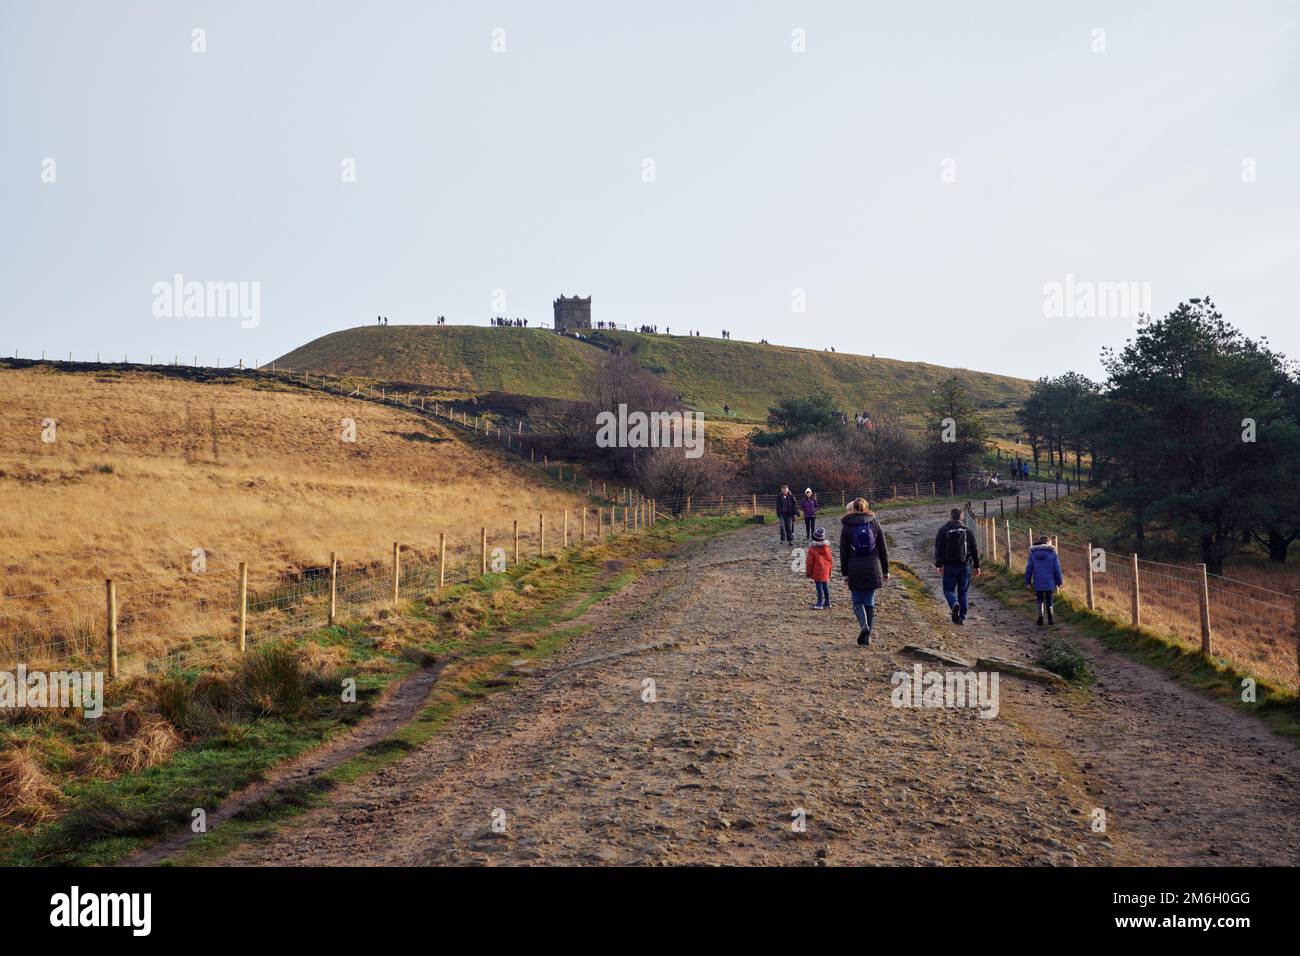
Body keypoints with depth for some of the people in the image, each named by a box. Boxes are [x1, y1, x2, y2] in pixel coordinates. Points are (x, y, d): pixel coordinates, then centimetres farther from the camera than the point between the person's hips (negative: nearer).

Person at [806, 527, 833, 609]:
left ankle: (819, 604, -4)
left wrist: (808, 572, 2)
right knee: (826, 587, 15)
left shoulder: (812, 549, -12)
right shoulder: (827, 547, 5)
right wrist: (829, 571, 22)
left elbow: (809, 562, -8)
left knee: (819, 587, -5)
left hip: (817, 572, -5)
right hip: (826, 572, 5)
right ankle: (827, 603, 23)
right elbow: (831, 560, 11)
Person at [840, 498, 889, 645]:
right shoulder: (874, 522, 4)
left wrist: (844, 572, 7)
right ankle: (867, 636, 9)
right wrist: (885, 570, 11)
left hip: (854, 569, -1)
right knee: (870, 602, 9)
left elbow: (843, 552, 1)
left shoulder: (846, 525, 0)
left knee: (858, 601, 8)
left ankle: (864, 626, -18)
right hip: (873, 569, 2)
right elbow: (883, 549, 5)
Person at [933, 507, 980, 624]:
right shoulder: (967, 531, 2)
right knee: (963, 592, 10)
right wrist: (976, 566, 10)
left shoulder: (943, 530, -2)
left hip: (949, 566, -2)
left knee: (948, 589, 7)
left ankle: (954, 604, -24)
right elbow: (975, 550, 4)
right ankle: (962, 617, 7)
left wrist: (938, 565, 0)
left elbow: (938, 549, -4)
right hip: (965, 566, 2)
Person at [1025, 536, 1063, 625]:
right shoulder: (1053, 553, -3)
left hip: (1038, 583, 0)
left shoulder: (1033, 553, 0)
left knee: (1040, 600, 13)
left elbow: (1028, 568, 1)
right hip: (1050, 582, 0)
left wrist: (1028, 582, 9)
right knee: (1049, 600, 14)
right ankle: (1050, 618, 14)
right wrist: (1059, 582, 6)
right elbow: (1057, 569, -2)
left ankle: (1040, 615, -7)